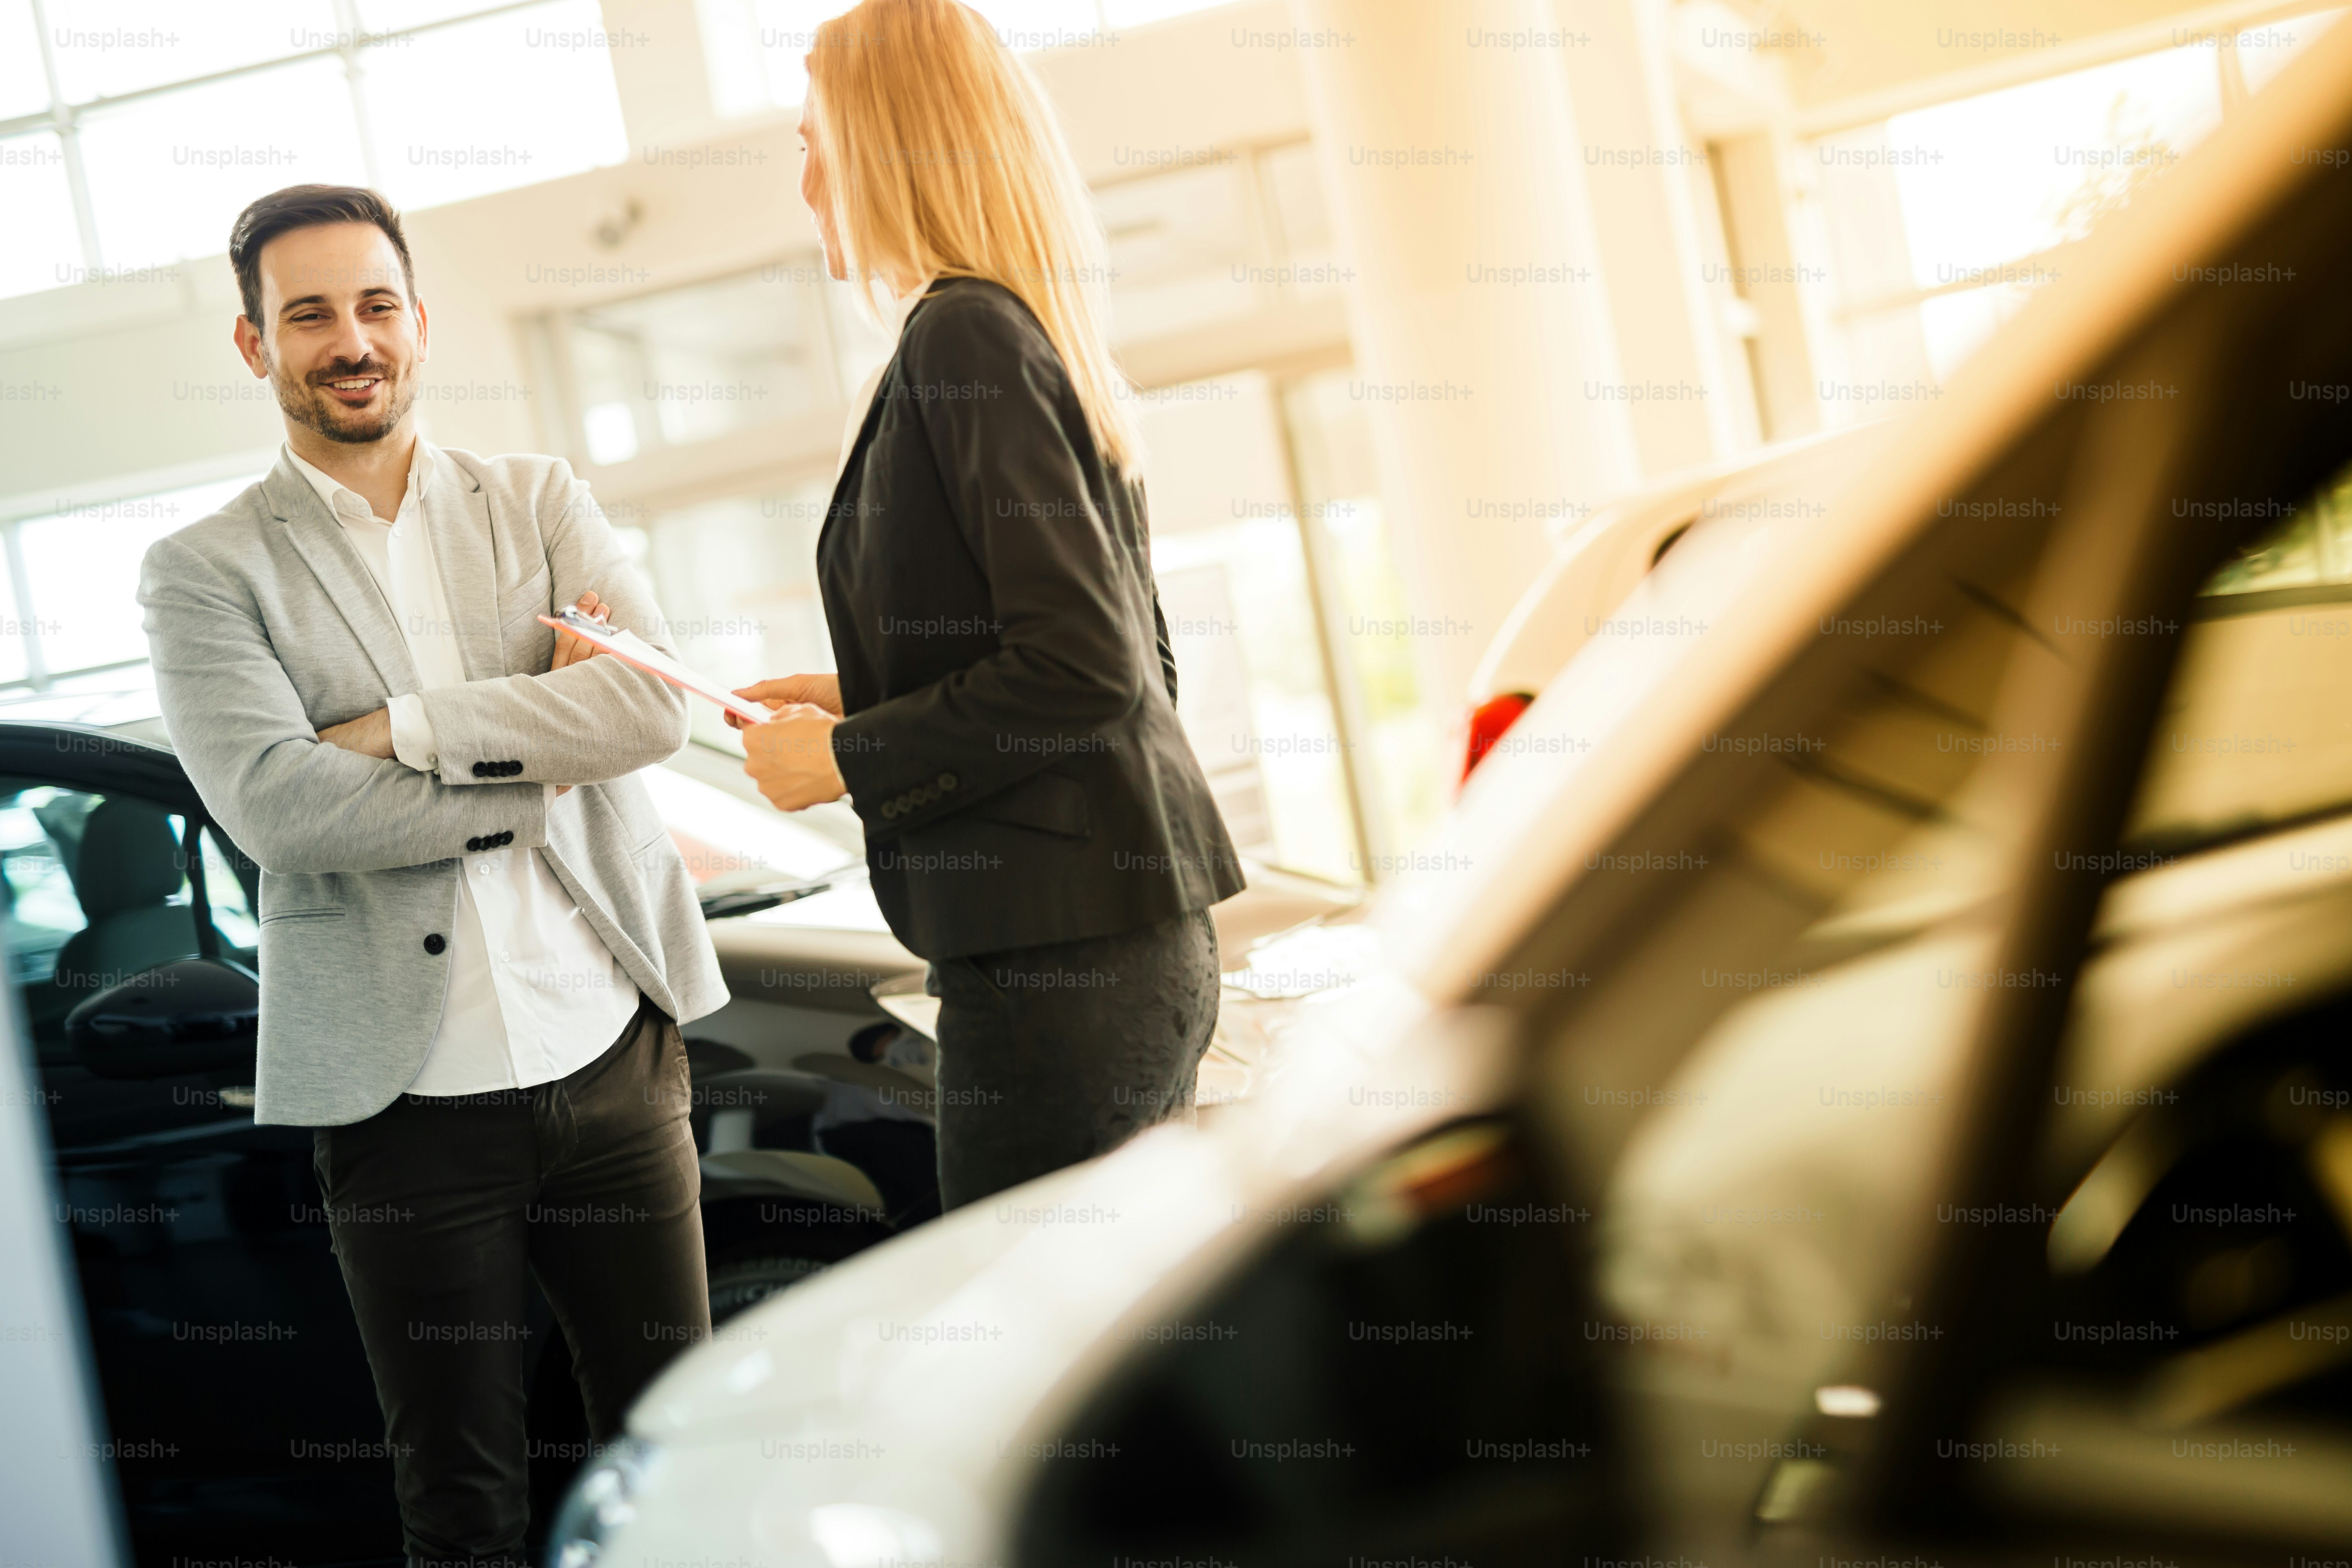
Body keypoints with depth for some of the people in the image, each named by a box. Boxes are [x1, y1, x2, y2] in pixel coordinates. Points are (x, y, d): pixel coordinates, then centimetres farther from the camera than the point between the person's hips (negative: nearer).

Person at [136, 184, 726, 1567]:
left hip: (613, 1051, 2)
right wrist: (542, 760, -11)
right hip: (409, 1094, -2)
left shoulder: (541, 504, 8)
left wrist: (400, 727, -13)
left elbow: (655, 703, -8)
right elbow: (274, 806, -15)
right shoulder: (207, 572, 0)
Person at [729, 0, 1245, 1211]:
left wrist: (848, 759, -9)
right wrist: (867, 698, 18)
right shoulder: (1040, 333, 16)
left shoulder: (960, 335, -11)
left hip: (1059, 955, -10)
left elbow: (1082, 666, -20)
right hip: (1139, 936, 10)